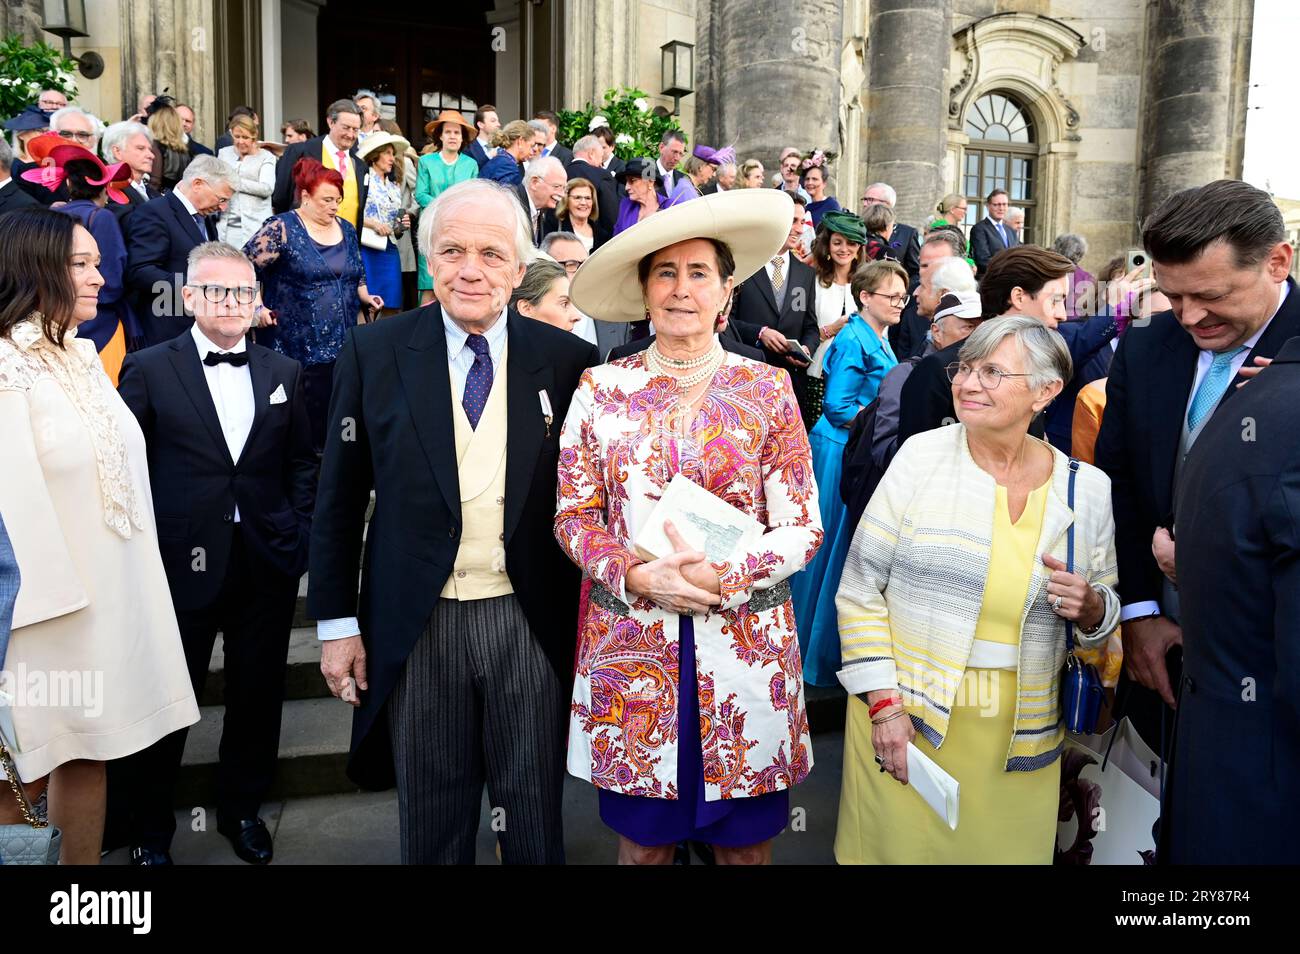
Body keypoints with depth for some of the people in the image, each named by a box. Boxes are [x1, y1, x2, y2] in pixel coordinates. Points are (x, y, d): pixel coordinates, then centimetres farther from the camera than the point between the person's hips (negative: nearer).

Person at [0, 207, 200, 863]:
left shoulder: (81, 355, 9)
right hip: (61, 599, -7)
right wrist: (59, 599, -18)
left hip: (120, 584, 7)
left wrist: (140, 580, 15)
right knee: (75, 751, 7)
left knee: (95, 750, 16)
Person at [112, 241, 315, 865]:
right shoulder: (148, 369, -1)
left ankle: (242, 809, 35)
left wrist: (300, 533, 3)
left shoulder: (284, 372, 8)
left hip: (267, 562, 3)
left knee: (257, 696, 13)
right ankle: (149, 831, 28)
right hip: (182, 562, -3)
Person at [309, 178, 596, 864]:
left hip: (531, 624, 0)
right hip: (416, 626, 0)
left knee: (535, 819, 14)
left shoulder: (568, 360, -1)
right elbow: (339, 498, 3)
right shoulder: (373, 353, -1)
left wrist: (587, 620, 4)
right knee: (431, 822, 16)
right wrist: (336, 623, 1)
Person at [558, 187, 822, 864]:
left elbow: (802, 528, 0)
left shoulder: (768, 389, 0)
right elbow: (574, 515, 3)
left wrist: (725, 574, -17)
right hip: (629, 646, 0)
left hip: (744, 645, 0)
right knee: (641, 839, 12)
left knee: (745, 842, 12)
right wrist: (638, 576, -15)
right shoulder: (602, 389, 2)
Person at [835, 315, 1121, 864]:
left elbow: (1105, 615, 12)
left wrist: (1090, 607, -12)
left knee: (1005, 853, 11)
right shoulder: (922, 454, -6)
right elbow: (860, 588, -5)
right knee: (897, 846, 8)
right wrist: (883, 704, -9)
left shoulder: (1088, 488, 1)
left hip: (1019, 740, 2)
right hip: (903, 720, -1)